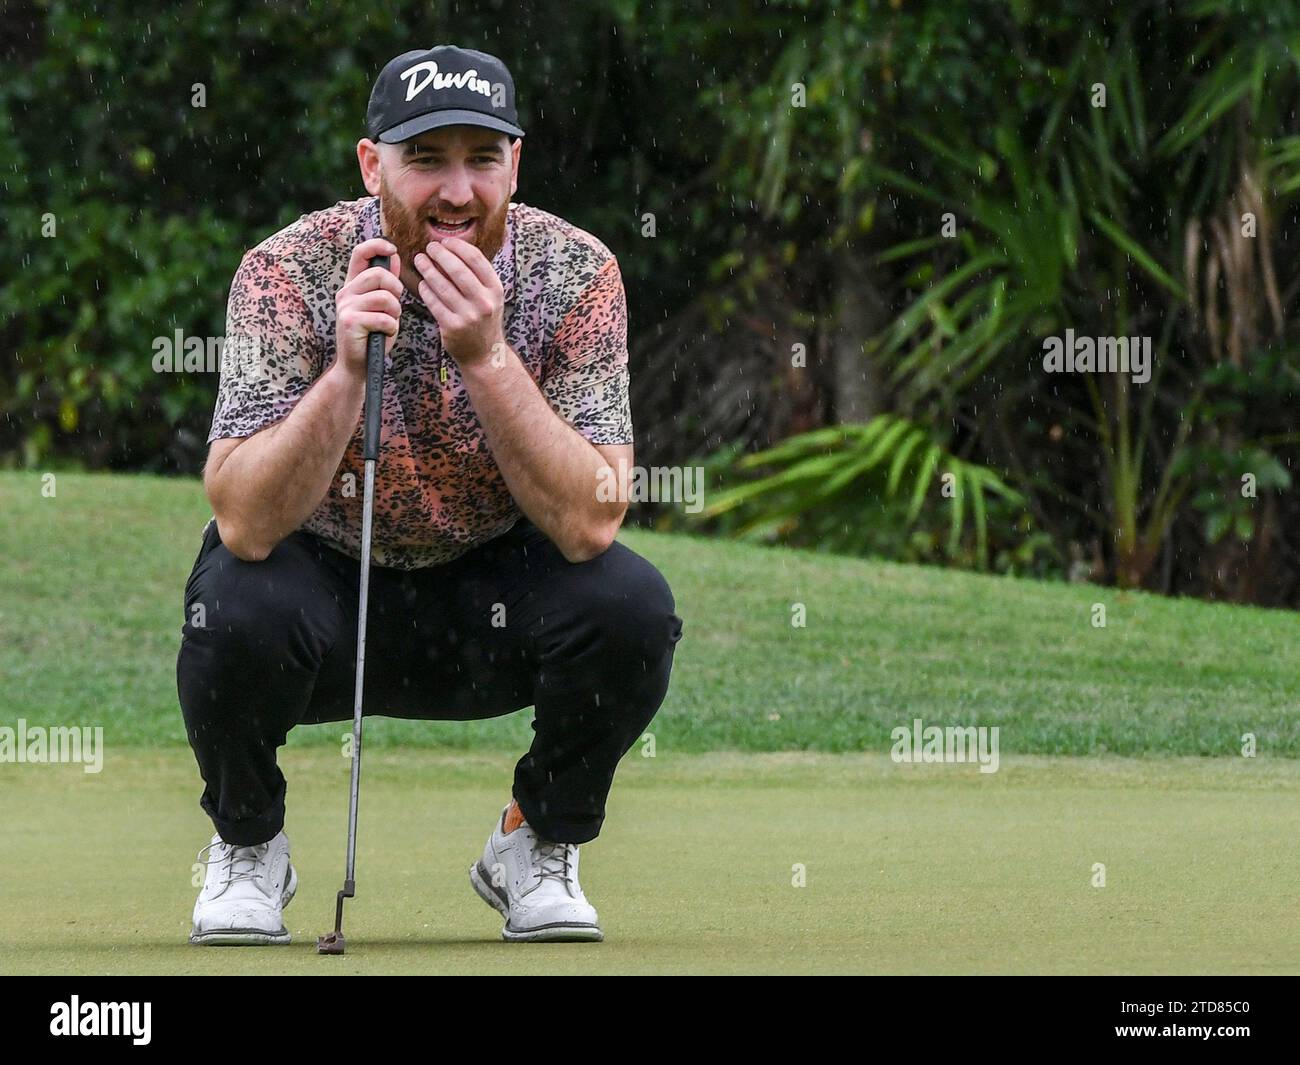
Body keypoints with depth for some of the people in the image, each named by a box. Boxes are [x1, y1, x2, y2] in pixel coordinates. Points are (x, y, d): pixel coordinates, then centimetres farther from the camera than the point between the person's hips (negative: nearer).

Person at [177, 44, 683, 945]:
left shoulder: (575, 272, -16)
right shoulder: (291, 271, -20)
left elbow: (588, 524, -25)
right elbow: (246, 524, -29)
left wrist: (487, 357, -36)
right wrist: (349, 368, -42)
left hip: (494, 604, 1)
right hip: (328, 586, -1)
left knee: (630, 603, -27)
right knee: (238, 605, -33)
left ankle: (540, 847, 2)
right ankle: (247, 848, -1)